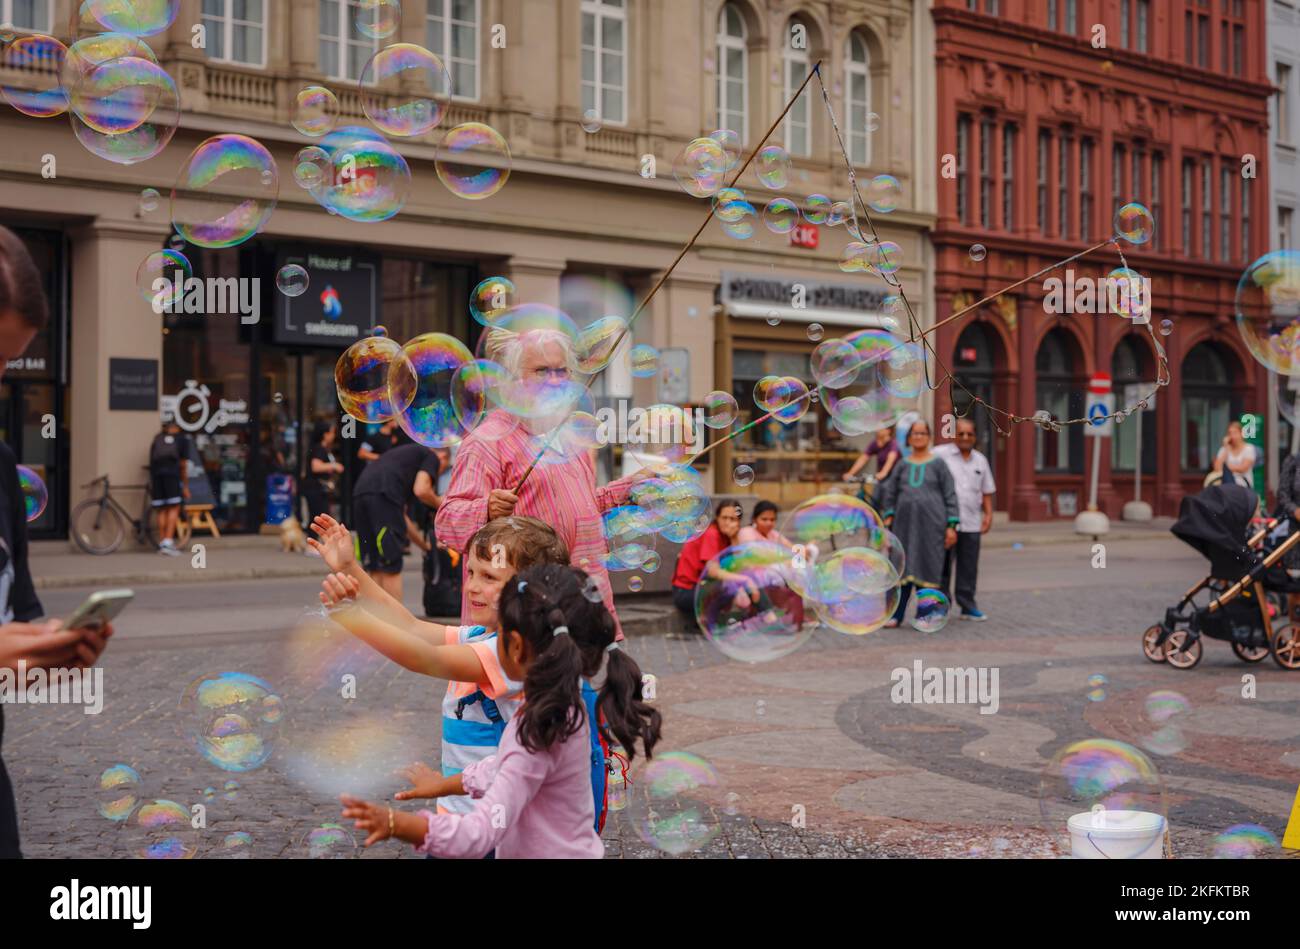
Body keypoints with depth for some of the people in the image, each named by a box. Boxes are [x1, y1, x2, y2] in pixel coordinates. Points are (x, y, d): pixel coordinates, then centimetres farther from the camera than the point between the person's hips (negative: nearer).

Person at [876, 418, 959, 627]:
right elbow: (889, 493, 18)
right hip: (905, 522, 3)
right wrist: (888, 517, 6)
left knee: (927, 568, 0)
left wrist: (951, 526, -6)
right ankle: (896, 615, 4)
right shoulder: (903, 465, 11)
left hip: (931, 523, -3)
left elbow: (950, 496, 1)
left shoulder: (938, 464, 3)